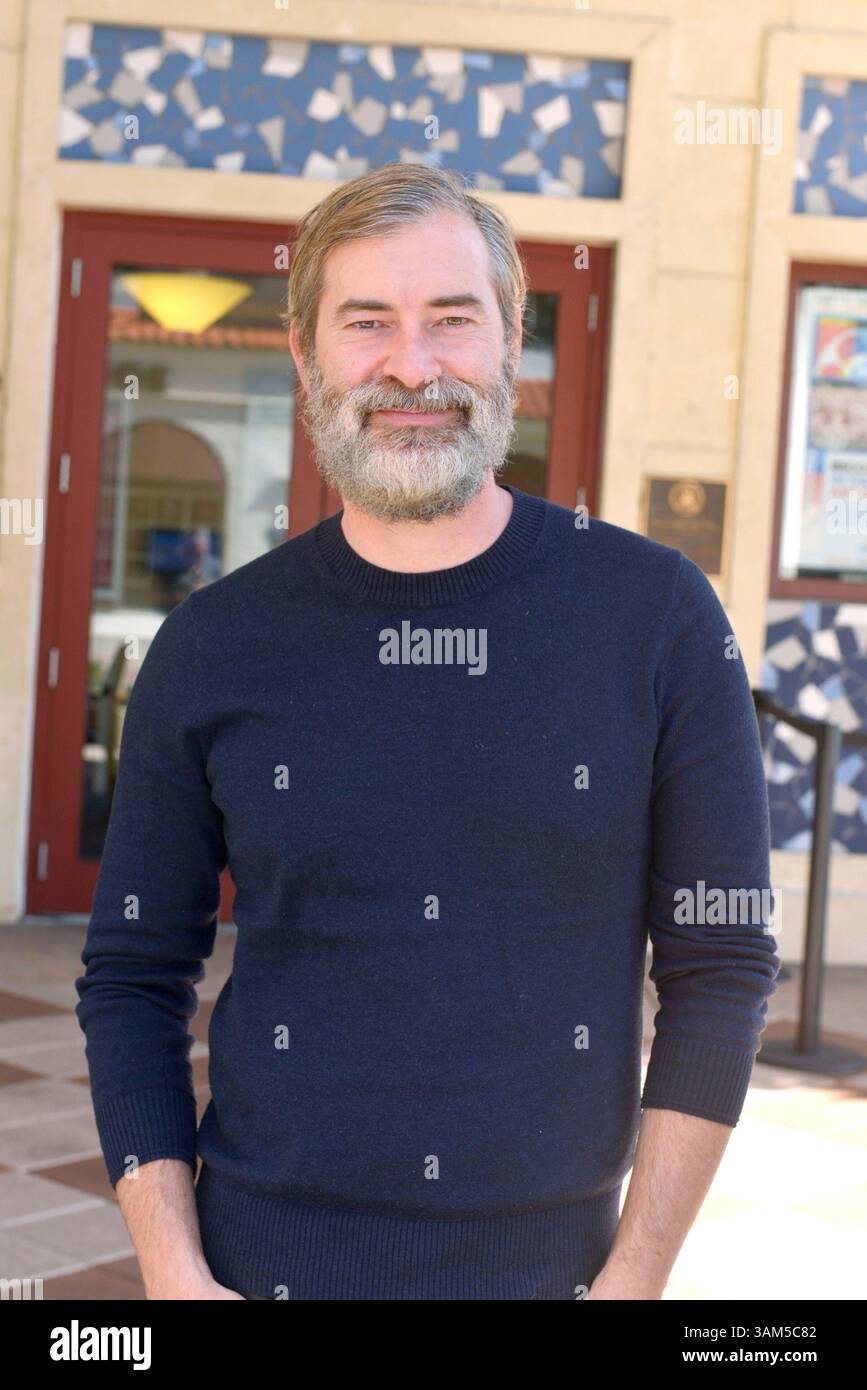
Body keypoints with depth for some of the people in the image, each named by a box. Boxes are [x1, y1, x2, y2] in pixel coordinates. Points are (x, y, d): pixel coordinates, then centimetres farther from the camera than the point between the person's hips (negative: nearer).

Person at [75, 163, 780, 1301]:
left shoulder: (660, 615, -7)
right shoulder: (212, 647, -3)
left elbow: (721, 965, -4)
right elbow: (134, 976, 2)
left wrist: (635, 1276, -7)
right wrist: (175, 1274, -6)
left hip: (549, 1259, 0)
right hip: (266, 1256, 1)